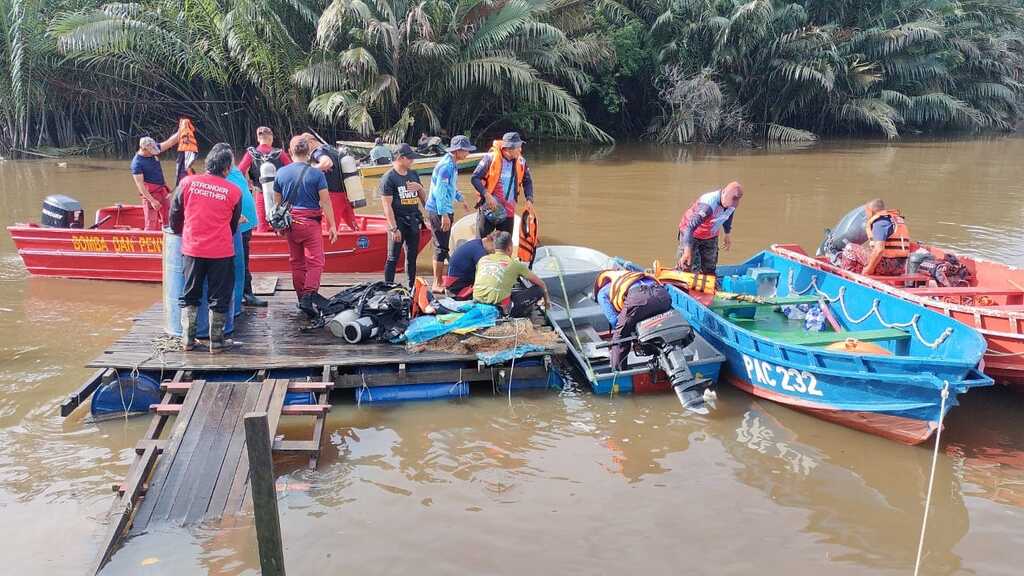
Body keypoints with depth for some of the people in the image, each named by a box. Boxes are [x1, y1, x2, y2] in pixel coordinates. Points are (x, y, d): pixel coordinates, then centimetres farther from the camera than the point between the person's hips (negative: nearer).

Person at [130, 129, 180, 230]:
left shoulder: (153, 151, 2)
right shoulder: (137, 163, -18)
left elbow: (170, 142, 5)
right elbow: (140, 185, -19)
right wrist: (152, 200, -22)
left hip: (163, 190, 8)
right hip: (151, 194, -8)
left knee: (167, 220, 11)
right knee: (151, 222, -7)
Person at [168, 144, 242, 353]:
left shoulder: (187, 183, -1)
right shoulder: (234, 191, -3)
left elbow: (174, 215, 7)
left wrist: (181, 233, 27)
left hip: (192, 249, 2)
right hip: (221, 252, -2)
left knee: (190, 296, 15)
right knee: (219, 297, 8)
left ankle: (187, 340, 20)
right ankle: (216, 341, 14)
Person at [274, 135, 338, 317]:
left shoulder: (281, 173, 3)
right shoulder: (316, 173, -8)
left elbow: (277, 202, 10)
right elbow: (325, 202, -9)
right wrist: (332, 226, -4)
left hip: (289, 222, 4)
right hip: (310, 222, -4)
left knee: (296, 262, 13)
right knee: (315, 261, -3)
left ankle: (302, 298, 20)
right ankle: (308, 297, -19)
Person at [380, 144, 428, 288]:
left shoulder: (413, 174, 13)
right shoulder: (388, 178, -8)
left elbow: (424, 197, 22)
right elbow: (387, 205, -13)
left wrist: (419, 187, -1)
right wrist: (394, 228, -18)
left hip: (413, 221, 6)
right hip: (398, 221, -6)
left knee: (412, 256, 13)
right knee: (393, 258, -3)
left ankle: (412, 287, 22)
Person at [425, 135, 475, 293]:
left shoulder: (453, 165, 12)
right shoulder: (446, 166, -20)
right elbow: (440, 192, -24)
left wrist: (461, 199, 35)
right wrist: (444, 215, -27)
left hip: (445, 210, 10)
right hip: (439, 211, -10)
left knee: (442, 246, 16)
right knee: (441, 247, -6)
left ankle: (440, 279, 26)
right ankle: (437, 284, 0)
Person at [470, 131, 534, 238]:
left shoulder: (521, 162, 0)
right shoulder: (490, 158, -14)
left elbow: (527, 181, 13)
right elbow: (475, 178, -12)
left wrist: (529, 199, -2)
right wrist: (487, 195, -24)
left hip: (509, 212, 4)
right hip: (489, 208, -4)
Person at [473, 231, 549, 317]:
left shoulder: (482, 259, 15)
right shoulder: (514, 263, 6)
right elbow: (541, 283, 18)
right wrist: (546, 299, 36)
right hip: (499, 306, -5)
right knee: (539, 290, 8)